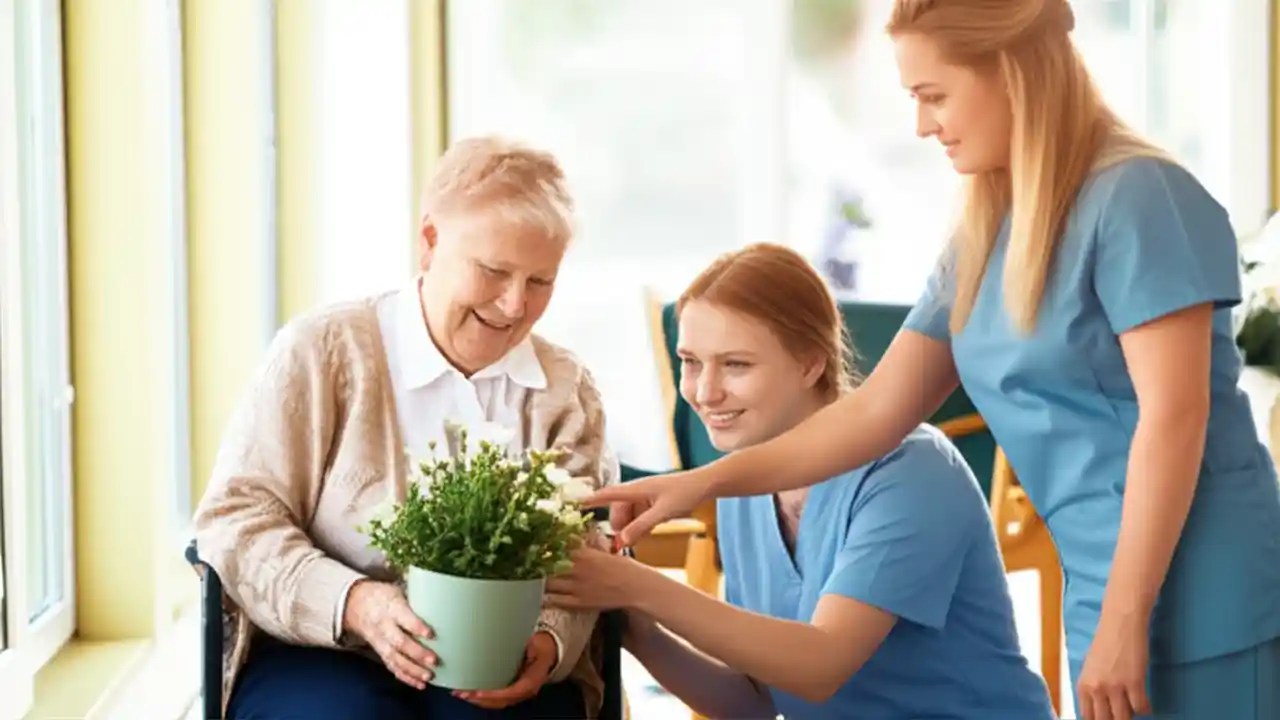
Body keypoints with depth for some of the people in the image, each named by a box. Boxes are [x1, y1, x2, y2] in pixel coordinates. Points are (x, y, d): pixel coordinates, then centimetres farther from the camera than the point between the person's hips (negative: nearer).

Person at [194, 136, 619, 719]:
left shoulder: (567, 393, 8)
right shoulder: (321, 351, -3)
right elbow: (234, 517, -6)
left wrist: (550, 642, -17)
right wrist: (352, 604, -23)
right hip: (320, 655, -2)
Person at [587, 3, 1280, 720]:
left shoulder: (1137, 198, -12)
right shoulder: (985, 236, 12)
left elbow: (1173, 417, -16)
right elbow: (876, 412, 14)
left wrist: (1124, 620, -18)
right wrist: (702, 484, 10)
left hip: (1197, 601, -7)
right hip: (1110, 595, 7)